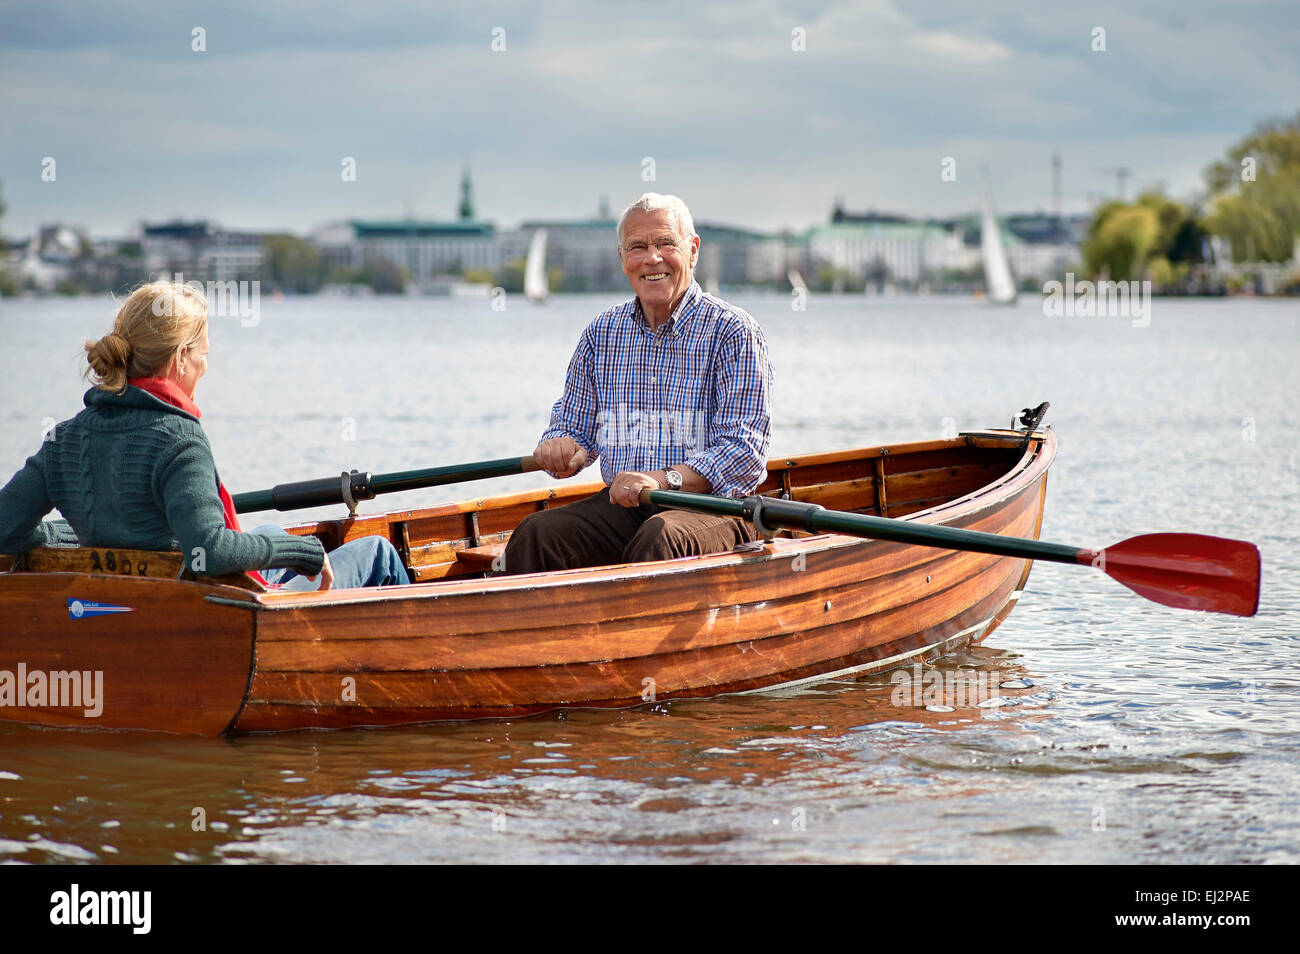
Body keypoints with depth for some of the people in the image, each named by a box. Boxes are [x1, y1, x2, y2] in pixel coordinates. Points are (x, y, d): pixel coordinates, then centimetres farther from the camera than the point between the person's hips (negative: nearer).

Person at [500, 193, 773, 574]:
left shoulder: (732, 331, -3)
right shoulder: (600, 335, 14)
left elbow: (745, 454, -12)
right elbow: (574, 426, 21)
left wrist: (664, 479, -27)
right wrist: (560, 446, -6)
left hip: (710, 507, -4)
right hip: (621, 508, 4)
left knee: (659, 538, -37)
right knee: (536, 533, -23)